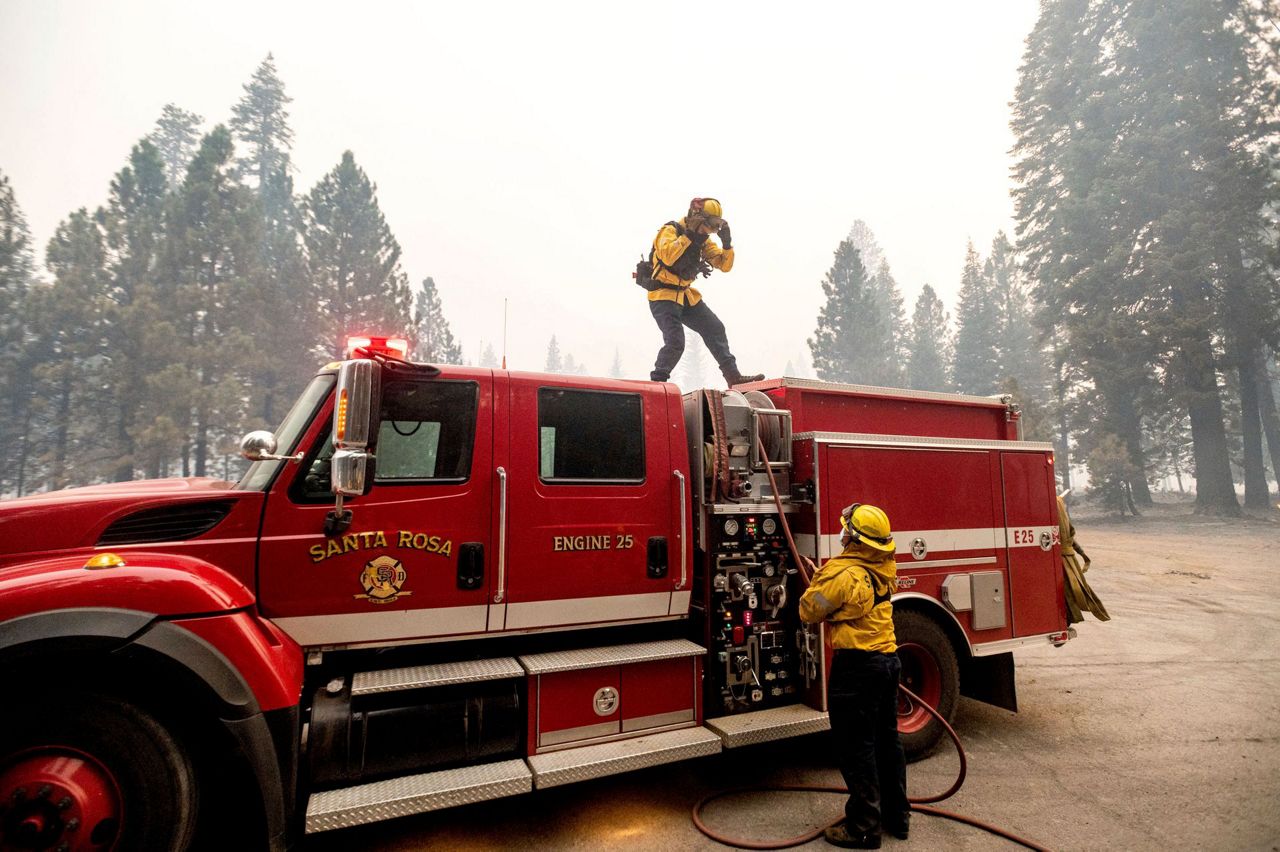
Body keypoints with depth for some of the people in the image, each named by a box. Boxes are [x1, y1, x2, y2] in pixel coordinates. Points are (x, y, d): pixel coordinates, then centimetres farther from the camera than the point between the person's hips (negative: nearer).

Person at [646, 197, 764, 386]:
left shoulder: (703, 240, 10)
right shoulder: (669, 230, -12)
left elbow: (724, 265, 7)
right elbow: (667, 256, -33)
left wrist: (727, 243, -9)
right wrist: (689, 235, -28)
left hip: (687, 296, 8)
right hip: (663, 295, -8)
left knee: (715, 330, 4)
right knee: (675, 342, -21)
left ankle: (734, 377, 9)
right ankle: (657, 383, -7)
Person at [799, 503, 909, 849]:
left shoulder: (844, 573, -21)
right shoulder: (885, 568, 4)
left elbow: (810, 611, -11)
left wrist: (819, 578, 3)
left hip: (856, 666, -9)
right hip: (888, 661, 9)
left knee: (857, 748, 3)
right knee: (887, 740, 20)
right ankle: (896, 815, 34)